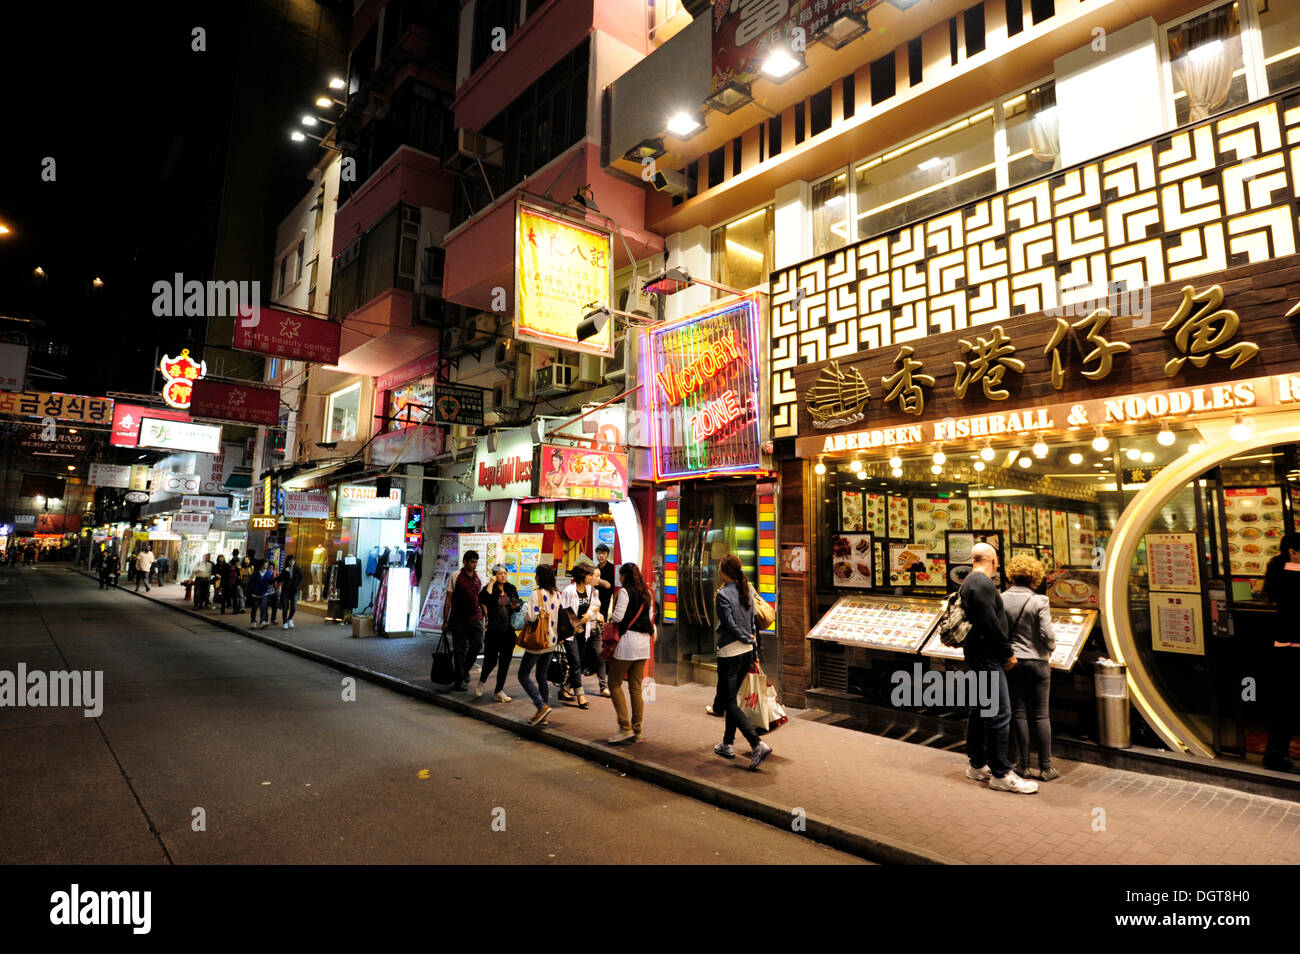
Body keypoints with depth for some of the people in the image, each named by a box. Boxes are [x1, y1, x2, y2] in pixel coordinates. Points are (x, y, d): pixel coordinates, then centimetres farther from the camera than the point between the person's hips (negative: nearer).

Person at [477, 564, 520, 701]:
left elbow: (518, 605, 19)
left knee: (505, 662, 6)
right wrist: (491, 583, -19)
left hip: (509, 630, 4)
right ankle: (481, 682, 29)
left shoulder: (511, 589, 10)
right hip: (494, 630, -4)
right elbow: (483, 599, -25)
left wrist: (516, 606, -4)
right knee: (491, 660, -1)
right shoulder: (489, 588, -4)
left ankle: (499, 691, 17)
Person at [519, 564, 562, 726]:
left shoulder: (537, 593, -16)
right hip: (552, 640, 7)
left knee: (523, 675, 4)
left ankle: (542, 706, -10)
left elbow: (531, 616, -23)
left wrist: (525, 610, -4)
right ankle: (542, 716, 17)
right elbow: (559, 616, 10)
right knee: (542, 676, 15)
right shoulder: (557, 594, 6)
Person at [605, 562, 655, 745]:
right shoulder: (646, 592, 12)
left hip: (628, 640, -7)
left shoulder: (625, 591, -10)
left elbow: (618, 616, -15)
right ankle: (637, 731, 14)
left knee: (614, 684, 3)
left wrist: (610, 617, 6)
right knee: (636, 687, 11)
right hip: (644, 641, 7)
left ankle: (625, 728, -2)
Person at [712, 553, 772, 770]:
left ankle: (758, 745, -11)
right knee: (730, 698, 19)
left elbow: (731, 625, -17)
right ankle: (727, 745, 27)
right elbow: (753, 622, 10)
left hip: (730, 653, -8)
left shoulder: (723, 594, -16)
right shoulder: (747, 591, 6)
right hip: (747, 653, 8)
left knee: (729, 702, 0)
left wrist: (748, 638, -4)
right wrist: (752, 639, 13)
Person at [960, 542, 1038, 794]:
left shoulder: (969, 582, 16)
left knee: (980, 709, 15)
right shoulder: (983, 584, -16)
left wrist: (1004, 651, 20)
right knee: (1000, 714, -7)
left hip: (978, 654, 11)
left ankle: (977, 765, 24)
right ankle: (1000, 774, -1)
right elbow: (991, 623, -21)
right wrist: (1008, 653, -12)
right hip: (987, 655, -11)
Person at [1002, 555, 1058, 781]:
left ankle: (1023, 766, 15)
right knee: (1041, 715, 8)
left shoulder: (1001, 600, -6)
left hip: (1011, 661, 2)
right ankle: (1045, 768, 14)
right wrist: (1050, 649, 7)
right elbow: (1048, 635, -14)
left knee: (1019, 713, 10)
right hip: (1037, 661, -2)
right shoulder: (1039, 601, -13)